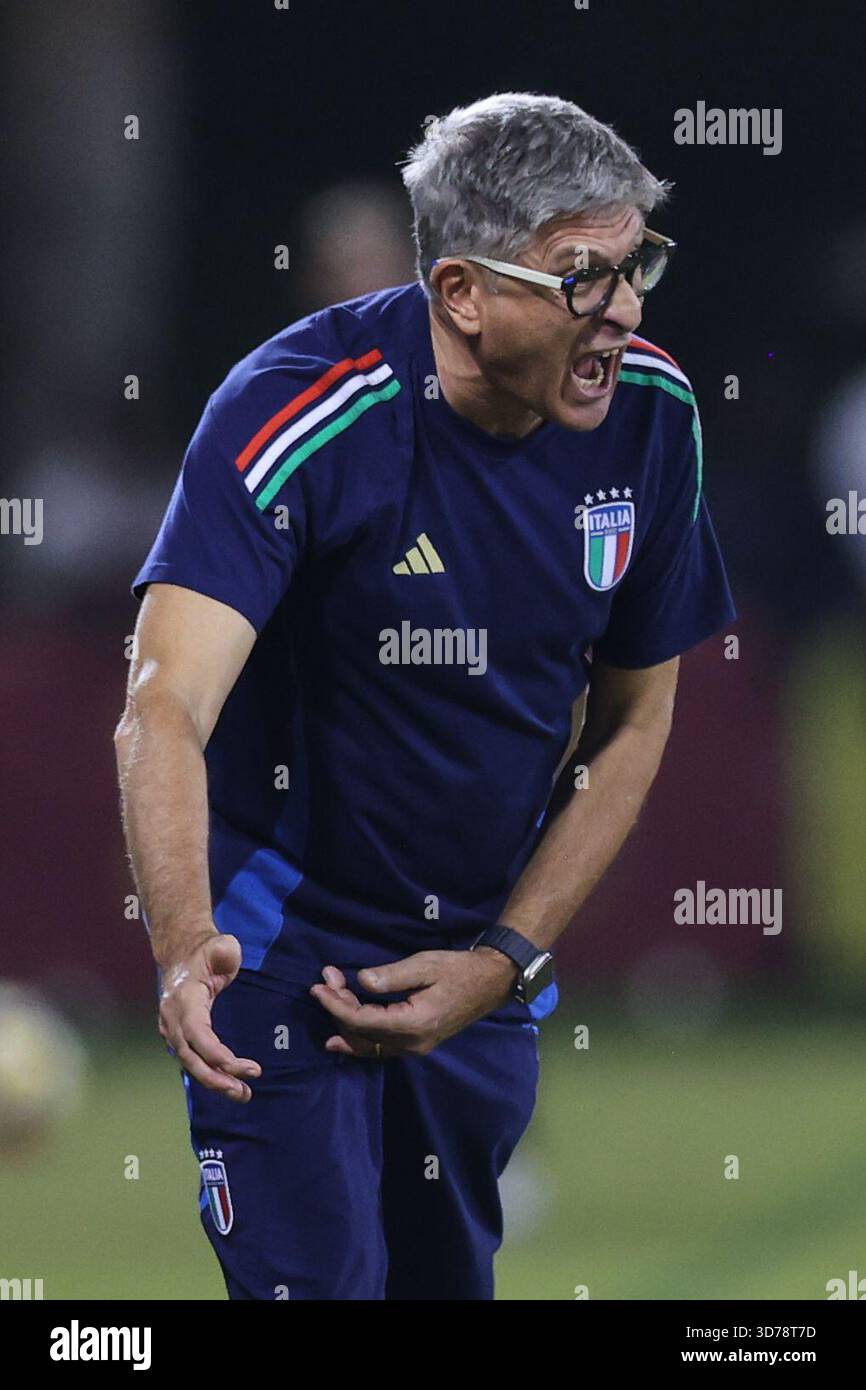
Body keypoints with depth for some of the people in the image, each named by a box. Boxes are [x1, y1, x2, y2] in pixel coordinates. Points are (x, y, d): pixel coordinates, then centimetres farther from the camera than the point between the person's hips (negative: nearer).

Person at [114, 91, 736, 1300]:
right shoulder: (299, 417, -26)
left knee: (451, 1277, 14)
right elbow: (166, 707, -36)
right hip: (287, 949, -5)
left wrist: (507, 959, -6)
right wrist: (186, 950, -54)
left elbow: (631, 724, 4)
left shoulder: (650, 416, -8)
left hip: (483, 954, 5)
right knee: (317, 1278, -14)